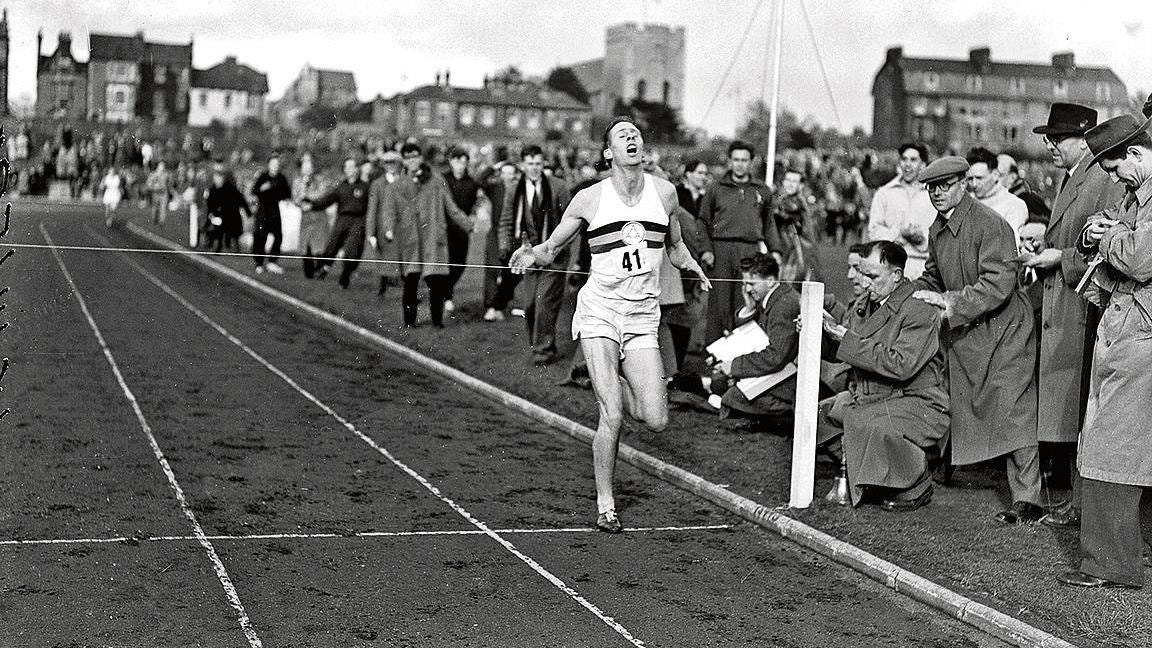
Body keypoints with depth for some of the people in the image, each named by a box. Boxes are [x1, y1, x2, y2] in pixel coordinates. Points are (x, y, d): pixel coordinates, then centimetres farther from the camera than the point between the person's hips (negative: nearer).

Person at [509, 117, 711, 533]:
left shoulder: (664, 192, 7)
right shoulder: (590, 199, -1)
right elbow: (551, 248, 6)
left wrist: (692, 266, 10)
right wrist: (531, 256, -14)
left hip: (643, 320, 3)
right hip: (598, 312, -3)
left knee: (656, 420, -7)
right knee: (612, 417, -12)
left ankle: (615, 386, 27)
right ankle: (605, 506, 5)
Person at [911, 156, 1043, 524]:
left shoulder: (990, 225, -17)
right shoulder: (937, 231, 9)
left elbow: (998, 285, -24)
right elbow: (933, 277, 23)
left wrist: (950, 302, -26)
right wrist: (908, 295, 5)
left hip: (1003, 331, -8)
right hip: (963, 335, 8)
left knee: (1013, 412, -9)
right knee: (960, 407, 11)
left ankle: (1028, 500, -6)